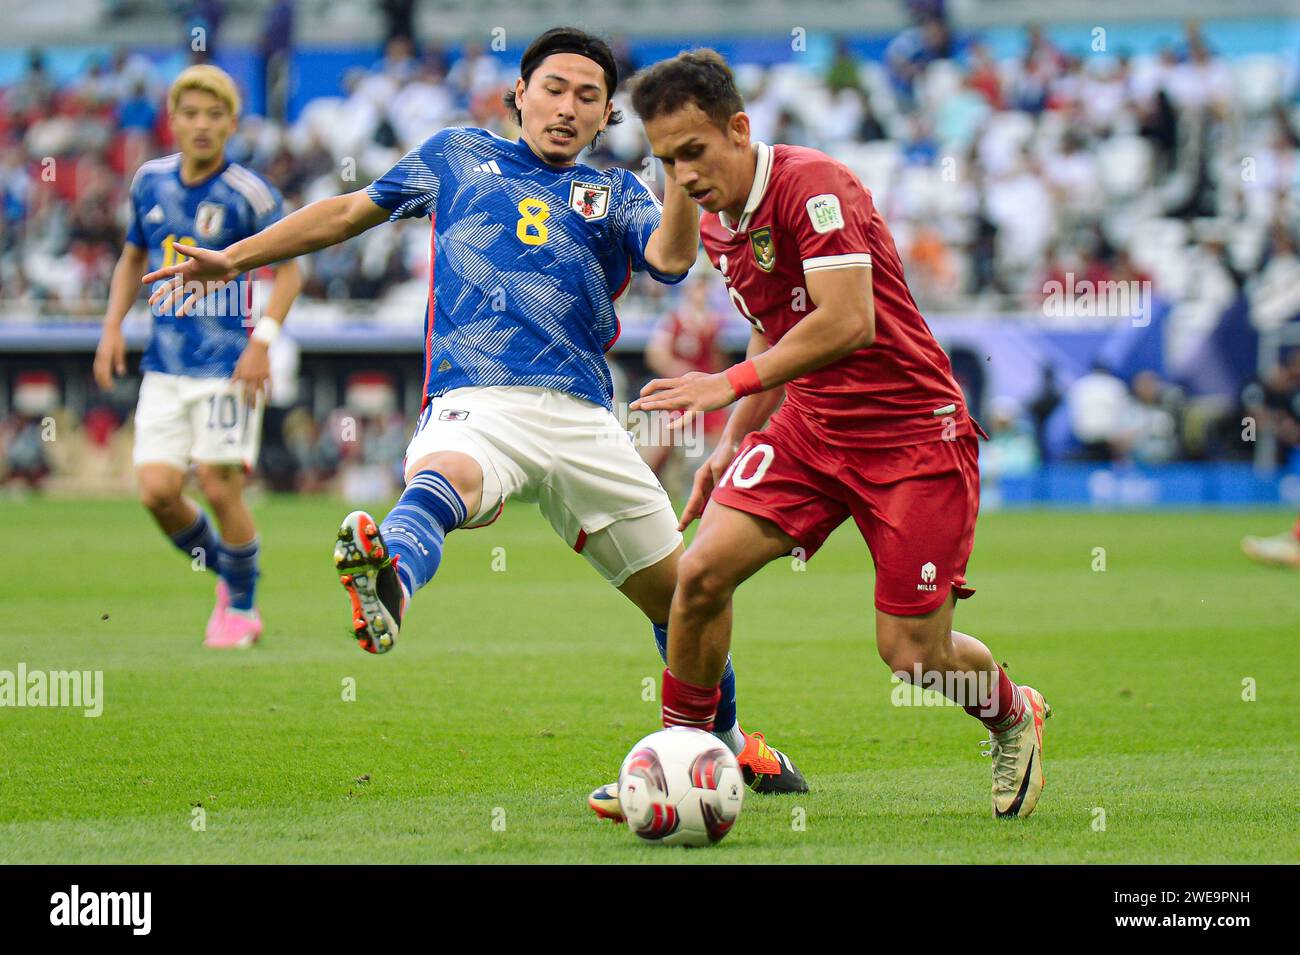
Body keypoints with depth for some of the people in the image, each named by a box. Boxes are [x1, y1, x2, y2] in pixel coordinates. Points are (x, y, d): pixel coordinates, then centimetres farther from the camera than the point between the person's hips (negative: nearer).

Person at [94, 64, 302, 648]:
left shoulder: (248, 194, -9)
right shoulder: (150, 182, 7)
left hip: (229, 361, -5)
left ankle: (243, 607, 14)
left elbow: (287, 270, -4)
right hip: (165, 365, 5)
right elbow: (133, 256, 20)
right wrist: (113, 326, 9)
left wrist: (262, 341, -15)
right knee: (157, 490, -5)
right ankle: (227, 579, 20)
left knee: (219, 486, -7)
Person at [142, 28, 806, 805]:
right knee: (443, 477, -40)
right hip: (475, 403, -3)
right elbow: (349, 213, 33)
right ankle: (386, 582, -74)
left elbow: (672, 257, 1)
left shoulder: (615, 194, 22)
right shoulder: (457, 156, 23)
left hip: (584, 418, 3)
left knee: (680, 591, 9)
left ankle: (726, 743, 34)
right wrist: (234, 259, 33)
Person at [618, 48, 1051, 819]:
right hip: (810, 429, 7)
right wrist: (732, 444, 12)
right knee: (702, 570, -14)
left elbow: (848, 322, -28)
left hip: (912, 431, -7)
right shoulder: (718, 229, 9)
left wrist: (730, 384, -27)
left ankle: (1016, 717, 27)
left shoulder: (812, 184, -19)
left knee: (913, 655, -5)